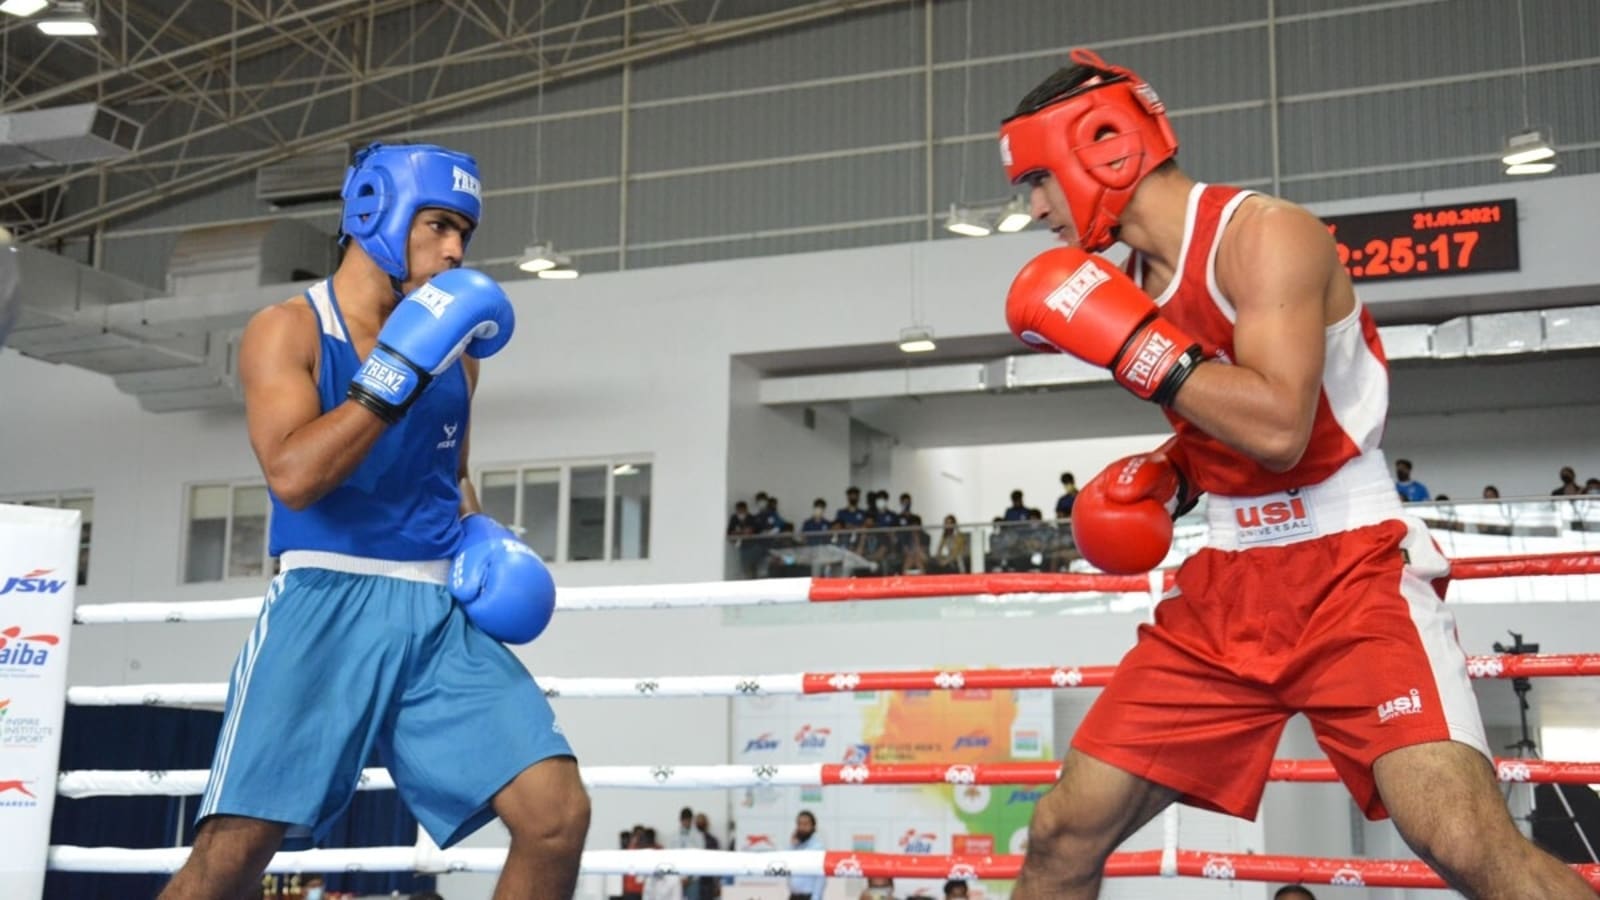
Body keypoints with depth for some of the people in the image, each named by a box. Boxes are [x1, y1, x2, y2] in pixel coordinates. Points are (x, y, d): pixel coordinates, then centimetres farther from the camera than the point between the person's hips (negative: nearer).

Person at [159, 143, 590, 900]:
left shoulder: (453, 342, 16)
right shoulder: (288, 329, -1)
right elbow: (292, 474, -17)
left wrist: (481, 538, 9)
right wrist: (402, 366, -18)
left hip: (441, 614, 5)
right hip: (328, 608, -4)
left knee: (557, 816, -9)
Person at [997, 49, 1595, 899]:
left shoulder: (1266, 234, -13)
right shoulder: (1136, 278, 11)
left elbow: (1277, 428, -27)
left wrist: (1122, 337, -22)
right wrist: (1161, 481, 5)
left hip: (1353, 572, -7)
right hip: (1226, 587, 7)